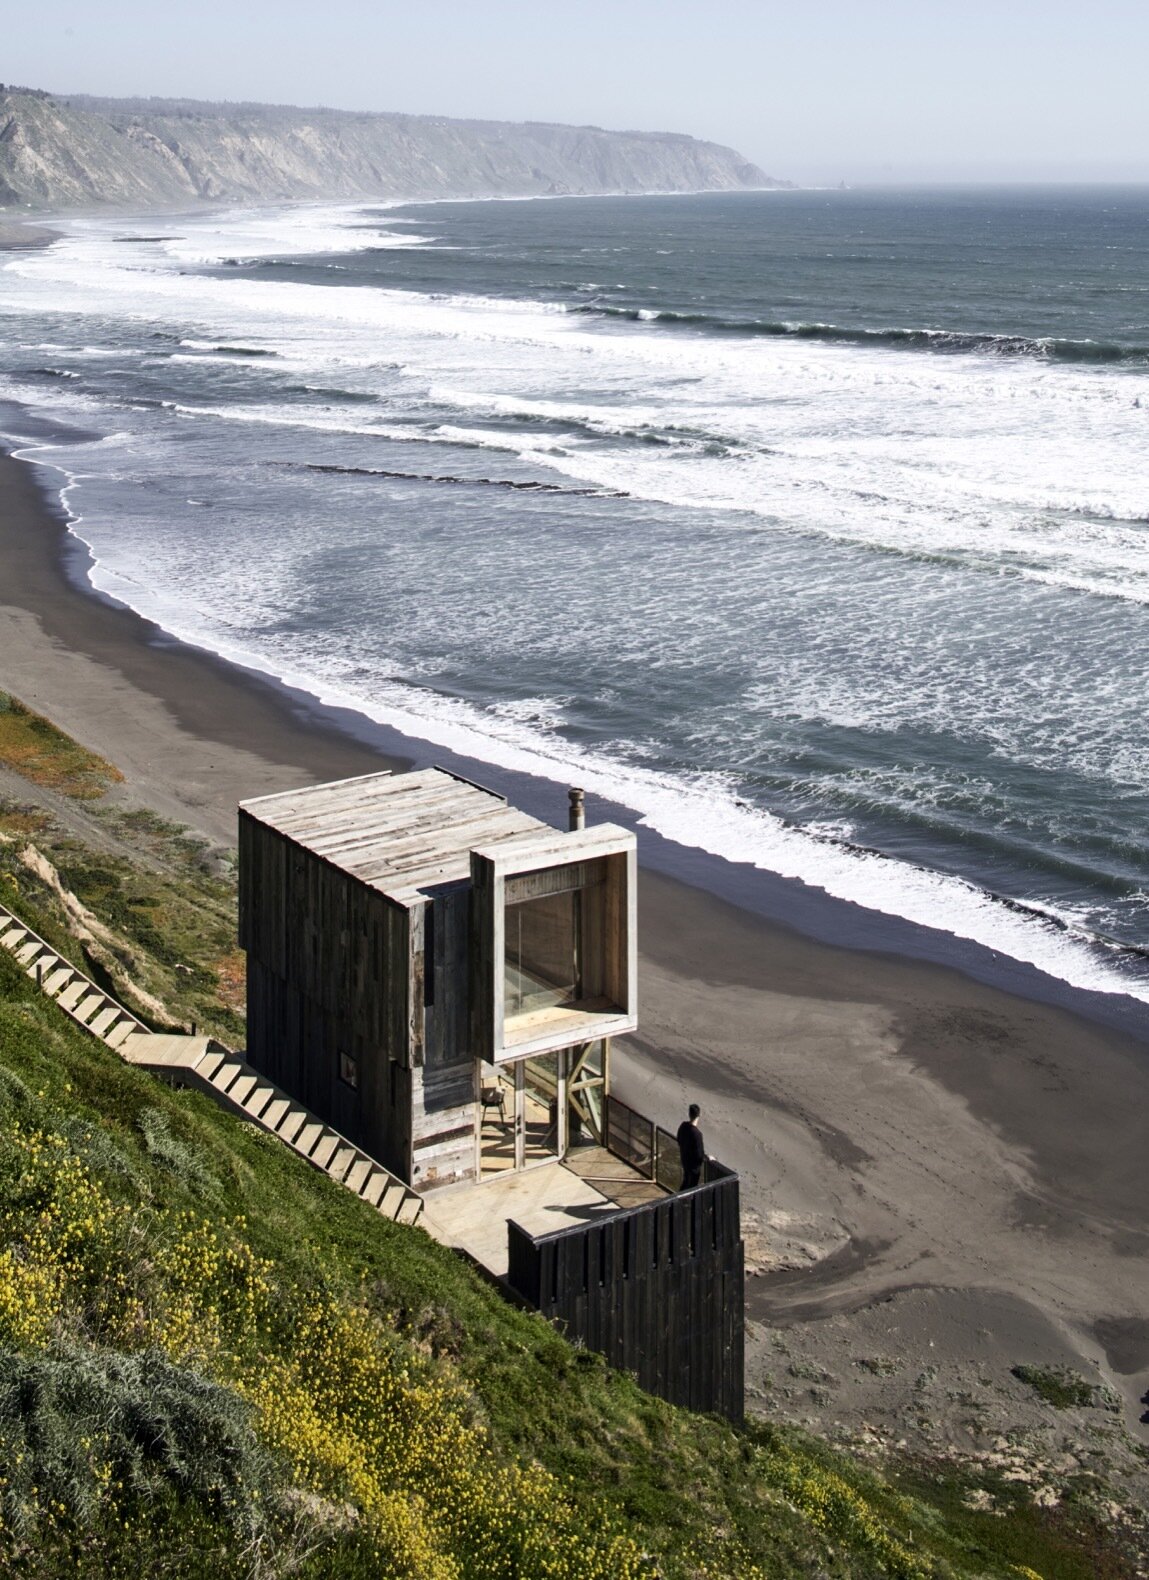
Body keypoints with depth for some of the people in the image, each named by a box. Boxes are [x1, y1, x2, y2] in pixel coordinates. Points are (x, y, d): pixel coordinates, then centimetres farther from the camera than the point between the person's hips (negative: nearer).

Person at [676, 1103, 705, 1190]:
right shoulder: (697, 1133, -33)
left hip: (684, 1159, 7)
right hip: (694, 1163, -7)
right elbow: (699, 1154, -26)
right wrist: (707, 1158, -7)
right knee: (692, 1186, 12)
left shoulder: (683, 1125, -10)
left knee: (686, 1181, 27)